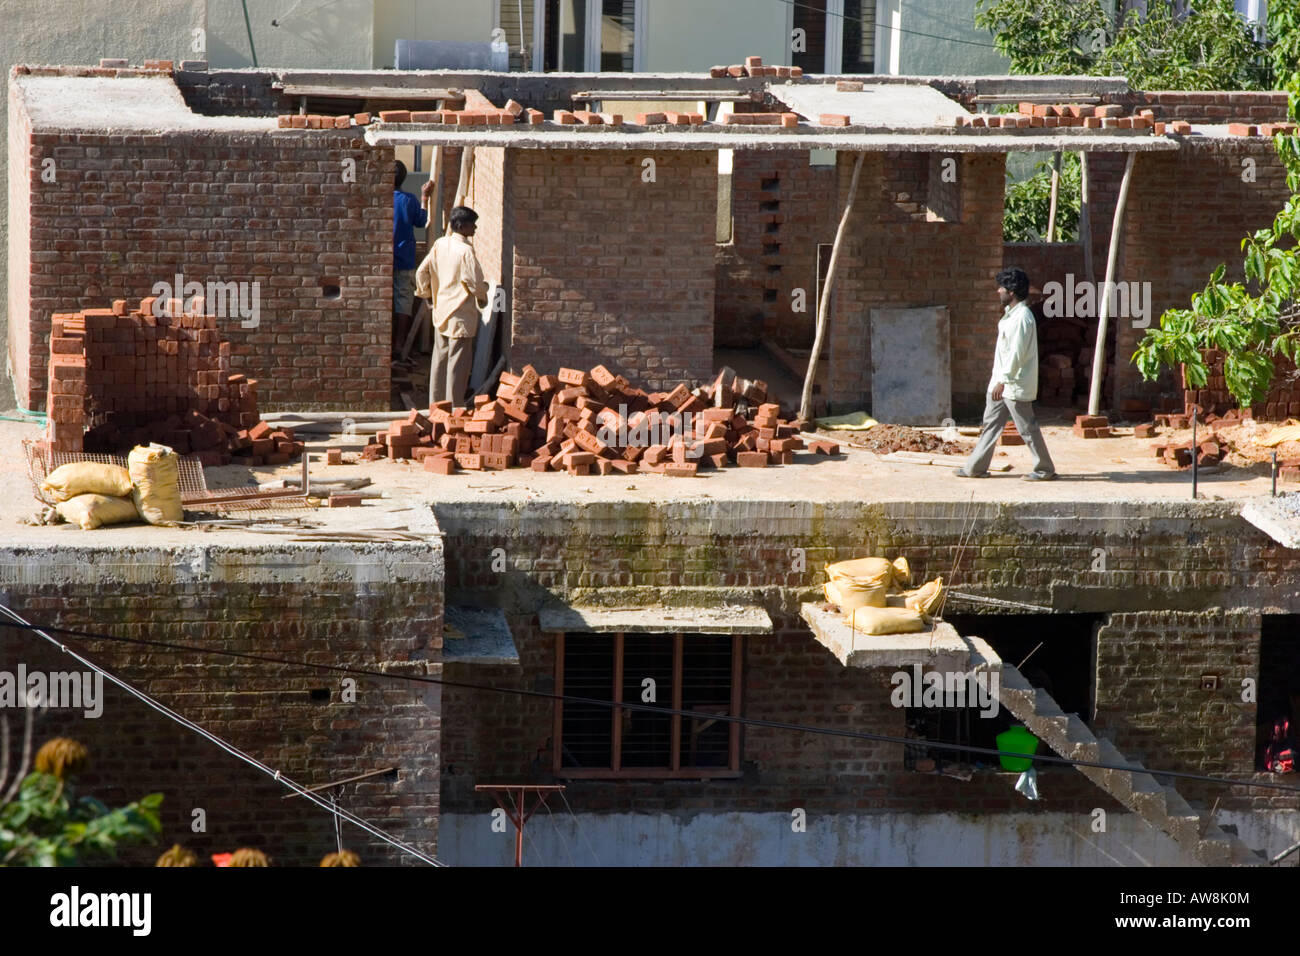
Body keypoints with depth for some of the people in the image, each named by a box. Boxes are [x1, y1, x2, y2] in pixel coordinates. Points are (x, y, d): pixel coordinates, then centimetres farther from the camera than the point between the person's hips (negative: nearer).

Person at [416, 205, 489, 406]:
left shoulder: (439, 244, 3)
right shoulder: (466, 251, -18)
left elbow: (421, 272, 8)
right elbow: (476, 283, -17)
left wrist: (427, 295, 22)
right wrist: (483, 297, 4)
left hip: (440, 312, 7)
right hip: (461, 315, -7)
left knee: (440, 358, 15)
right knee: (458, 362, -1)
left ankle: (435, 404, 21)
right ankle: (453, 407, 0)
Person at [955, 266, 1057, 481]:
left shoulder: (1022, 318, -19)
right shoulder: (1010, 314, 13)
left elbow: (1016, 353, -23)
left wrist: (1003, 381, -23)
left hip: (1016, 384, -10)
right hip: (1003, 382, 10)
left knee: (1027, 427, -2)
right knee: (991, 423, 12)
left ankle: (1045, 470, 7)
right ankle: (975, 467, 17)